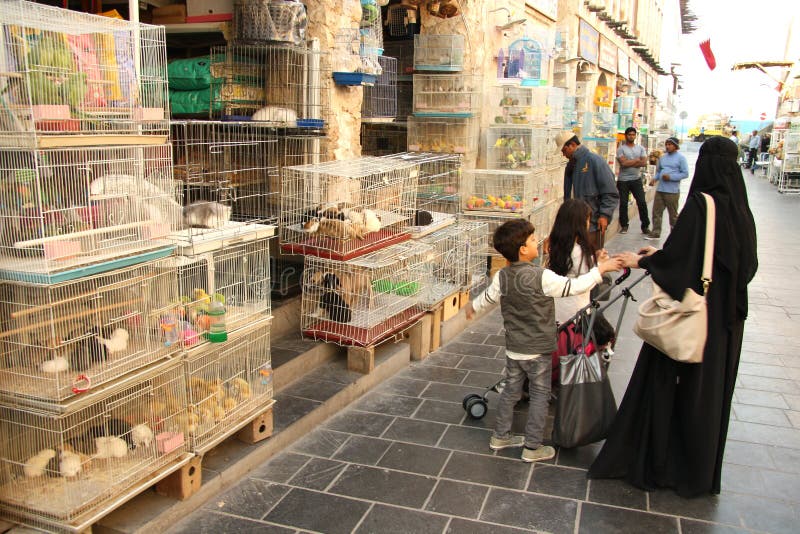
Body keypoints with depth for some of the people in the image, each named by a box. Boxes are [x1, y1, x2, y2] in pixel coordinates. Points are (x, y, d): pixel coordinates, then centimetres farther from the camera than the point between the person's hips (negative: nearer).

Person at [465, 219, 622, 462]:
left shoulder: (501, 276, -4)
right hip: (538, 351, -6)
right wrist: (601, 268, -6)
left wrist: (472, 306, 33)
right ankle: (532, 447, 17)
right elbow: (575, 286, -17)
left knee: (511, 390, 20)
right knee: (539, 396, 8)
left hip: (513, 349, 6)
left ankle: (500, 436, 32)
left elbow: (488, 296, 12)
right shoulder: (542, 277, -22)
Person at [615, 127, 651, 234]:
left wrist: (629, 163, -13)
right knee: (623, 203, 4)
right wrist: (637, 160, -6)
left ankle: (645, 226, 7)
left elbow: (644, 163, -4)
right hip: (623, 180, -2)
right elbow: (623, 163, -16)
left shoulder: (641, 148, 9)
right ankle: (624, 226, 16)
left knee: (642, 202, -1)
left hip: (636, 179, 2)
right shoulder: (621, 149, -2)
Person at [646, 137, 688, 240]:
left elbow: (685, 173, -9)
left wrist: (670, 177, -17)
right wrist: (655, 178, 1)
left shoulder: (680, 158, -5)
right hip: (660, 189, 6)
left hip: (672, 191, -6)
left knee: (673, 214, 4)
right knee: (656, 212, 3)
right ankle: (655, 233, 10)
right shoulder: (662, 157, 13)